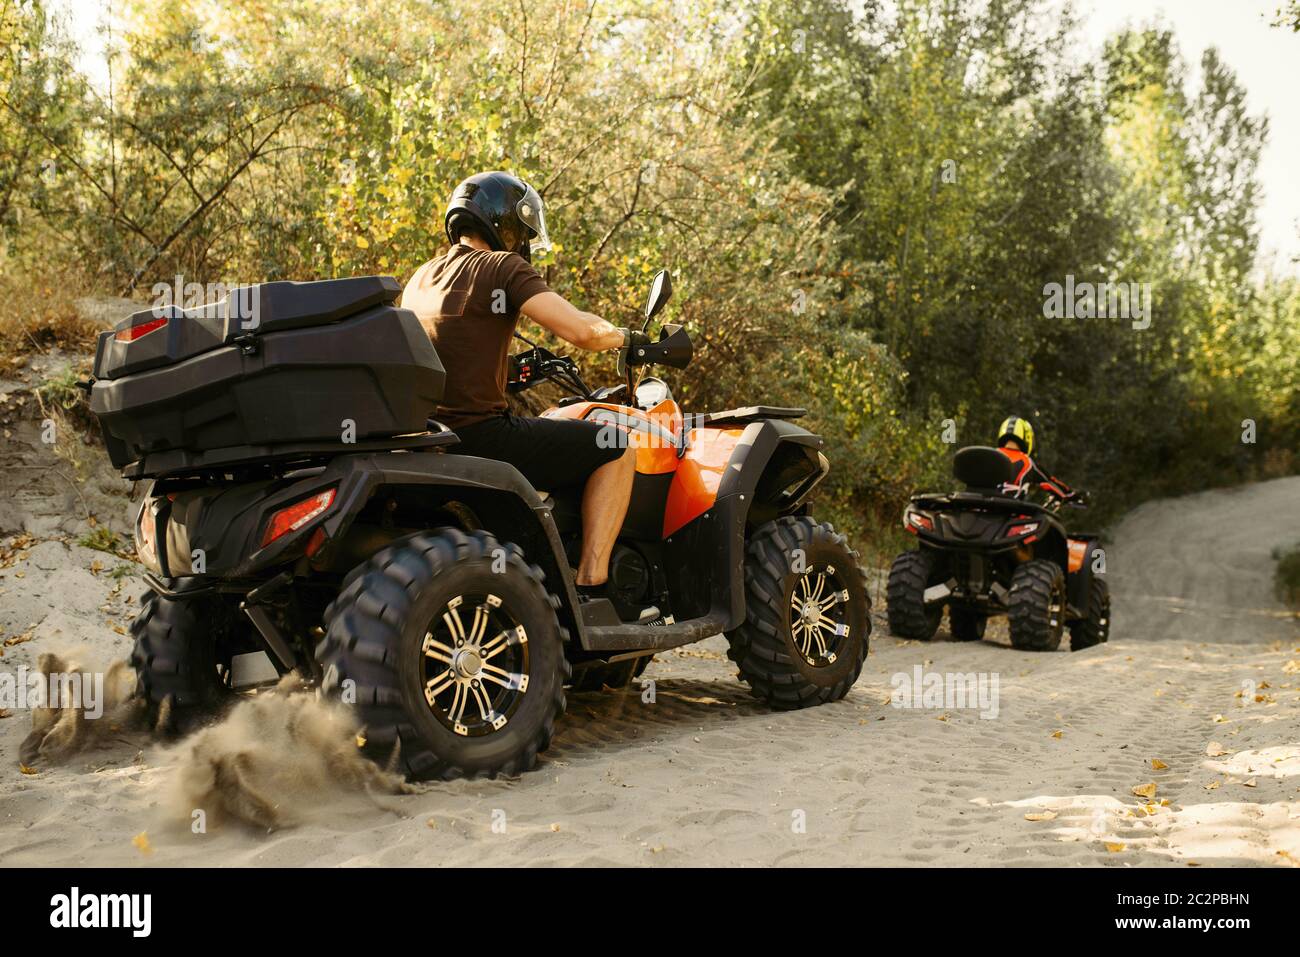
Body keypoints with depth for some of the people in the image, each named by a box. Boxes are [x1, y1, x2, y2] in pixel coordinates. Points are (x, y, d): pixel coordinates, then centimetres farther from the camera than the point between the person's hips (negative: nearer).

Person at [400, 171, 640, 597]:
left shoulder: (421, 278, 18)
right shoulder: (503, 267, -5)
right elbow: (581, 329, -16)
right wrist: (622, 336, 5)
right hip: (481, 433, -9)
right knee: (617, 449, 1)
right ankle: (590, 585, -6)